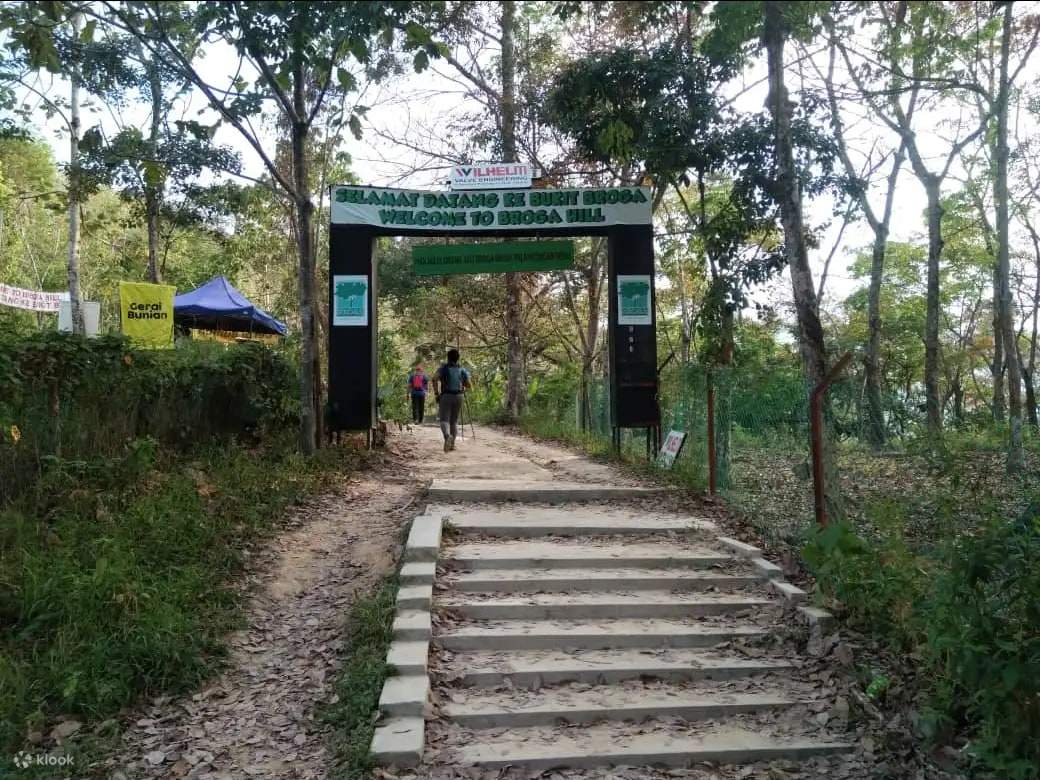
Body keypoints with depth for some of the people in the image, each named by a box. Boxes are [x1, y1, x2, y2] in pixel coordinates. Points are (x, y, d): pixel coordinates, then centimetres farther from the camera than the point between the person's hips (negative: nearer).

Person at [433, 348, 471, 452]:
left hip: (446, 396, -3)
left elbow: (435, 379, -14)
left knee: (444, 420, -5)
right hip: (458, 397, 3)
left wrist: (436, 393, -6)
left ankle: (448, 436, -34)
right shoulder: (462, 370, 8)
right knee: (454, 421, 14)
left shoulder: (443, 367, 0)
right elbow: (468, 385, 7)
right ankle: (452, 444, 12)